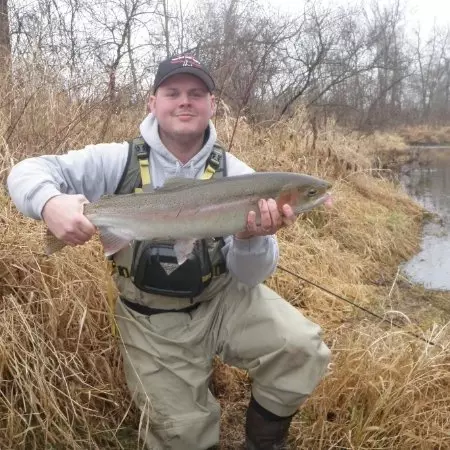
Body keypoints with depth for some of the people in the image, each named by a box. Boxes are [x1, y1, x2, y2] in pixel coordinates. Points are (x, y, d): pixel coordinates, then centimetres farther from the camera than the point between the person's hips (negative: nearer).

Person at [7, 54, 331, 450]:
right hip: (152, 321, 0)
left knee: (303, 350, -20)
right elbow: (26, 172, -10)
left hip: (222, 301, 1)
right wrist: (50, 202, -34)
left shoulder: (235, 174, -8)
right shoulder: (118, 161, -10)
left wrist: (251, 238, -35)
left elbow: (250, 277, -10)